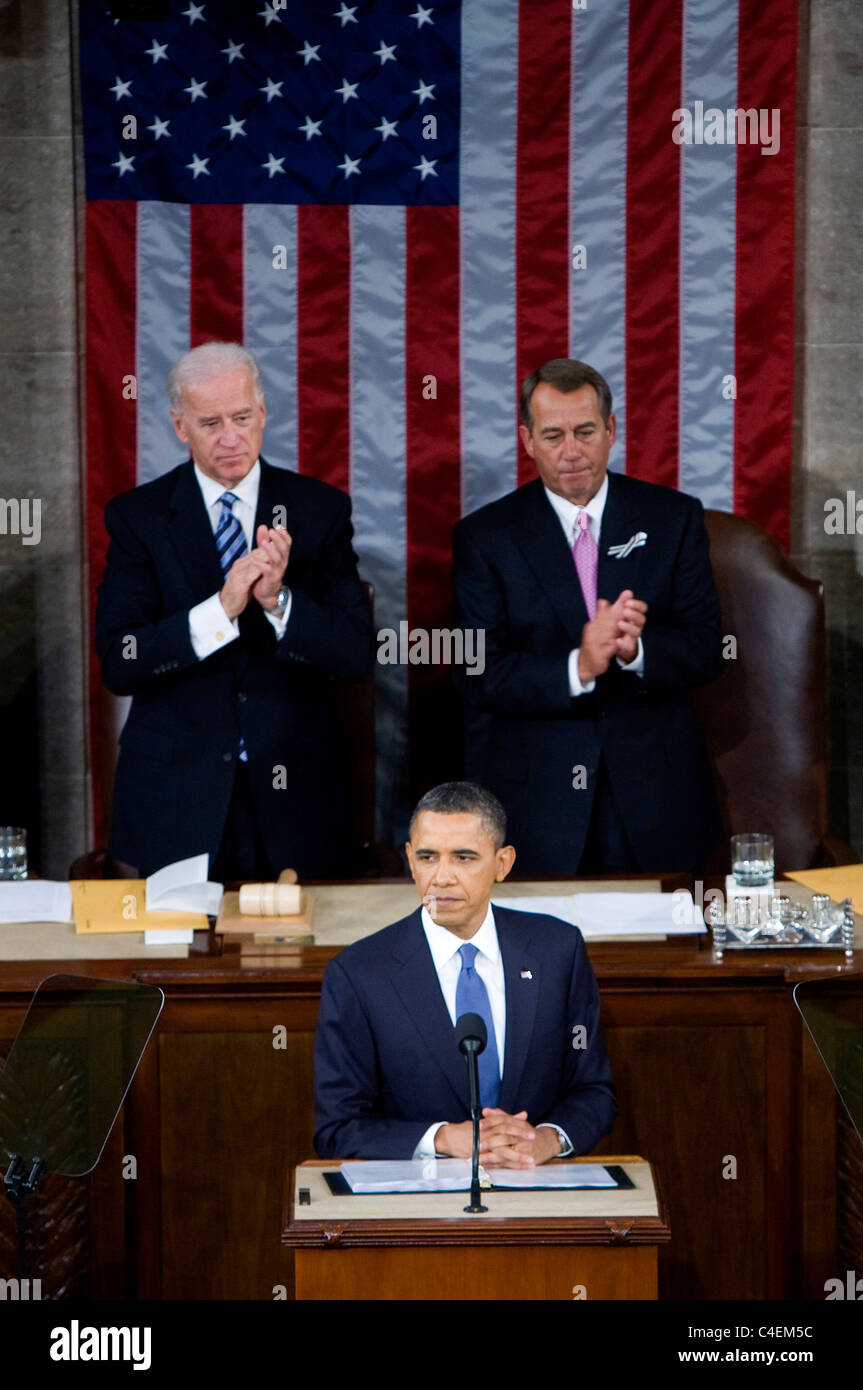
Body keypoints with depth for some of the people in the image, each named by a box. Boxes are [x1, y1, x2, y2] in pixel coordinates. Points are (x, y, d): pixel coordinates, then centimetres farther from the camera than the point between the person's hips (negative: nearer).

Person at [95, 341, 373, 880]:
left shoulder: (321, 509, 2)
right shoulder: (137, 516, 0)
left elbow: (357, 654, -4)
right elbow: (118, 663, -10)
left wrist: (277, 600, -21)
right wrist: (220, 609, -23)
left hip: (294, 795, 1)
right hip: (176, 797, -1)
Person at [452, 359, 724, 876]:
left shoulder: (674, 517, 3)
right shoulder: (484, 537, -1)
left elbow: (707, 651, -1)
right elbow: (480, 677, -8)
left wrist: (636, 649, -22)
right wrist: (576, 668, -24)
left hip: (655, 795, 2)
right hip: (535, 805, -1)